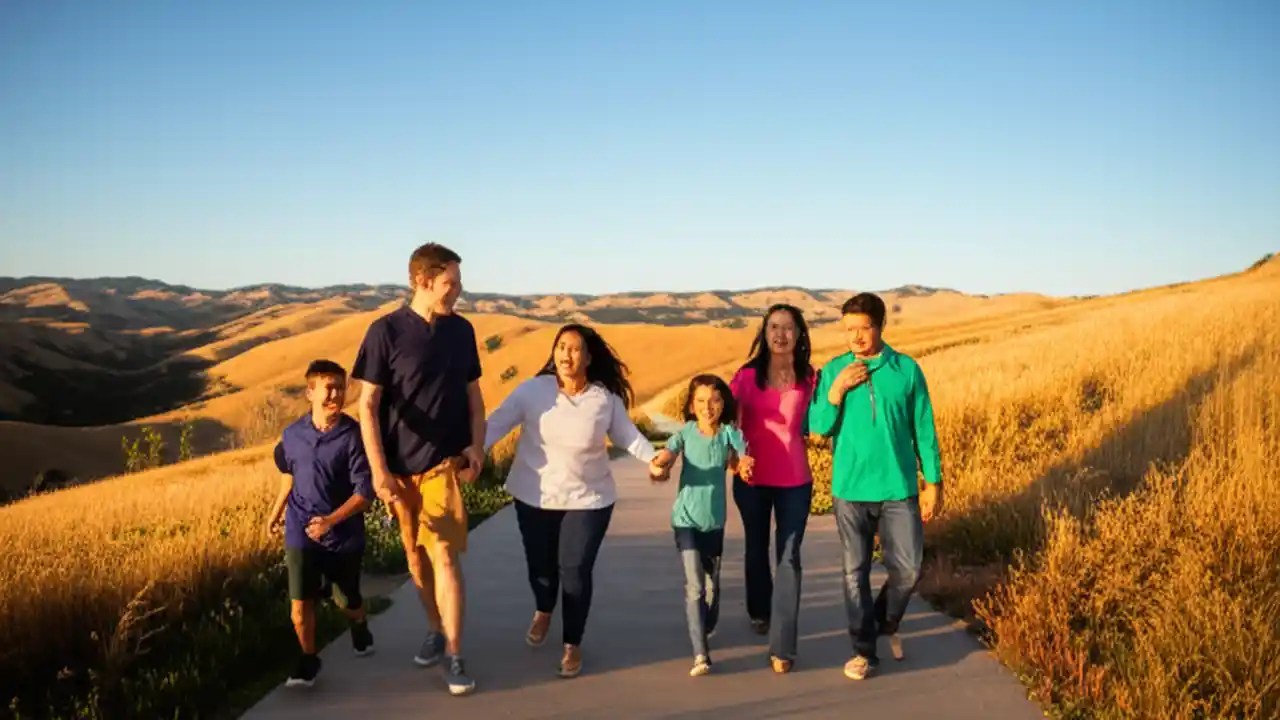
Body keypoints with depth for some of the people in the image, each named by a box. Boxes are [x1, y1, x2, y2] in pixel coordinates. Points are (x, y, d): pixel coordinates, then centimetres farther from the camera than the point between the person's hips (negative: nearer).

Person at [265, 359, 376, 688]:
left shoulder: (353, 436, -17)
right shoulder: (292, 435, -5)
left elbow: (365, 492, -18)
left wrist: (331, 520, -27)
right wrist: (276, 511, 23)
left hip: (344, 535, -2)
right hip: (300, 533, 2)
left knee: (347, 602, 15)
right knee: (300, 604, -6)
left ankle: (359, 624, 50)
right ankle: (308, 660, 17)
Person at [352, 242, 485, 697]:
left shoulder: (461, 331, 2)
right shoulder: (386, 331, -10)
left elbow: (473, 394, 11)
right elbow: (368, 405, -9)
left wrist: (477, 446, -2)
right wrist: (378, 469, -14)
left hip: (445, 462, 1)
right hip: (400, 467, -1)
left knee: (444, 557, -5)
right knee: (416, 557, 12)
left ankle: (454, 654, 3)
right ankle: (435, 630, 32)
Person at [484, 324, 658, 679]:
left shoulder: (606, 399, -6)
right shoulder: (533, 390, -9)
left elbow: (628, 436, -3)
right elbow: (497, 423, -13)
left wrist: (654, 458, -21)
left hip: (588, 500, -1)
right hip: (535, 497, 1)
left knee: (575, 570, -2)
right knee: (540, 565, 14)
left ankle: (573, 645, 20)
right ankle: (543, 612, 50)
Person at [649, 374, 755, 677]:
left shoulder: (729, 433, -4)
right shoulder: (686, 433, -7)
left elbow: (741, 462, -12)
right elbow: (663, 459, -17)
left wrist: (744, 466, -36)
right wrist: (656, 467, -40)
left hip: (715, 519, 2)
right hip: (686, 518, -2)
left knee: (712, 583, 16)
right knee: (694, 586, -11)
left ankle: (707, 629, 41)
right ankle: (700, 654, -11)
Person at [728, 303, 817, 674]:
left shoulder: (809, 379, -2)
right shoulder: (747, 376, -3)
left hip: (794, 480, -1)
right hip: (751, 478, 1)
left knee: (789, 558, -7)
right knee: (757, 549, 20)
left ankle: (782, 646, -5)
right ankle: (760, 612, 45)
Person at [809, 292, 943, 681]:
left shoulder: (907, 370, -4)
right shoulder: (833, 370, -2)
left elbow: (923, 429, 2)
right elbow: (819, 427, -3)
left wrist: (933, 482, 3)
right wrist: (836, 391, -18)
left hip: (899, 488, 0)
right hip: (851, 489, 0)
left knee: (908, 569, 4)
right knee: (856, 572, 6)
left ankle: (887, 623, 33)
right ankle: (865, 649, 20)